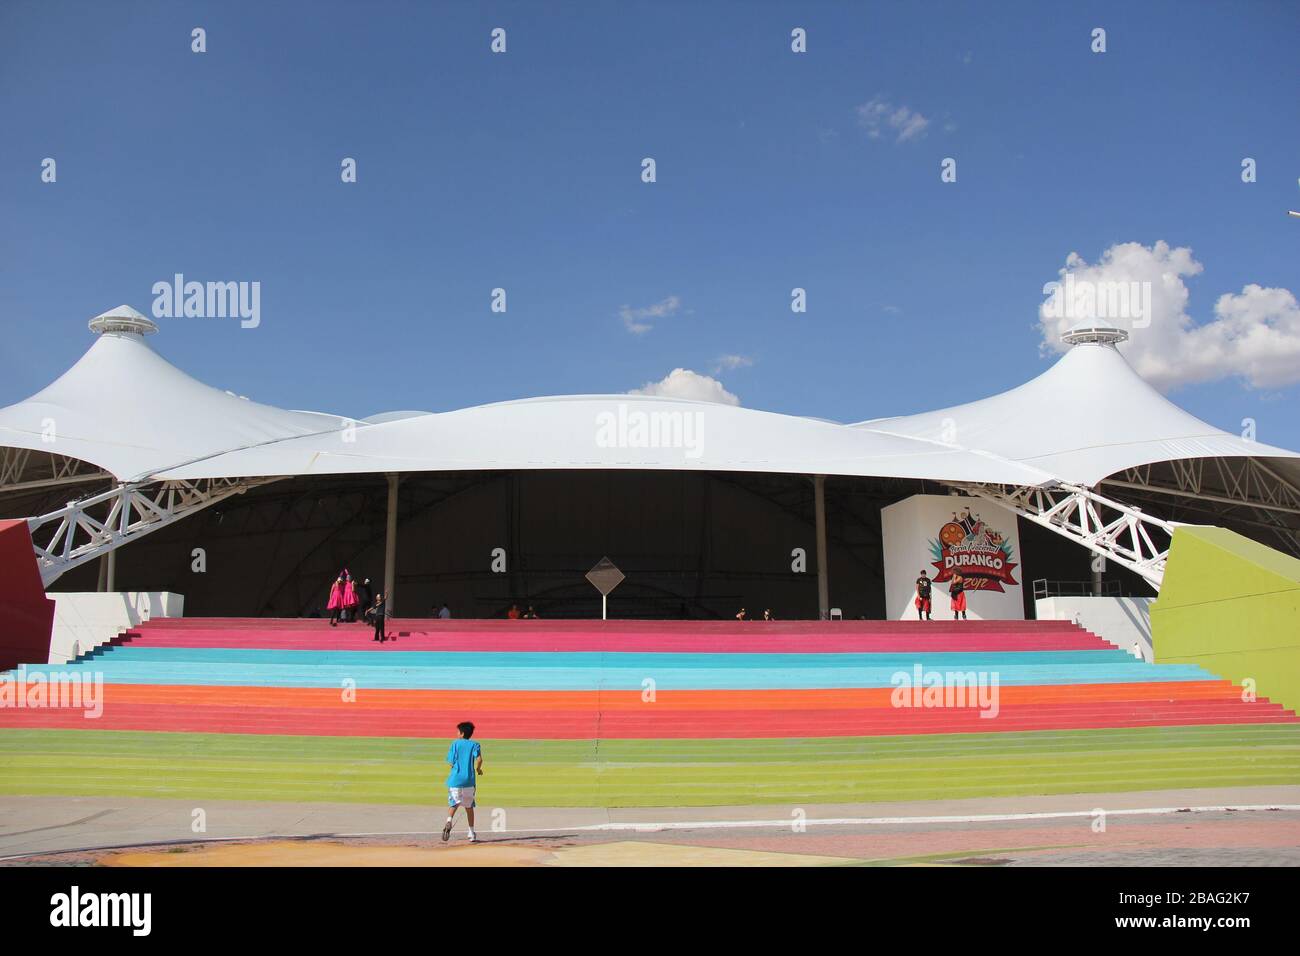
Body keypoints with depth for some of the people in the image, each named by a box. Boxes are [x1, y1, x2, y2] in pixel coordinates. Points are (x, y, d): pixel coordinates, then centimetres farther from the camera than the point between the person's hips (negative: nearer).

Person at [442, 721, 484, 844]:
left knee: (454, 803, 2)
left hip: (455, 779, -1)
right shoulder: (474, 744, 5)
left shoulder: (455, 743, 5)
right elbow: (479, 759, -12)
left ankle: (449, 821, -29)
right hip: (469, 780, 1)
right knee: (469, 806, 14)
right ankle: (472, 834, 16)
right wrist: (478, 769, 7)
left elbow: (452, 762, 2)